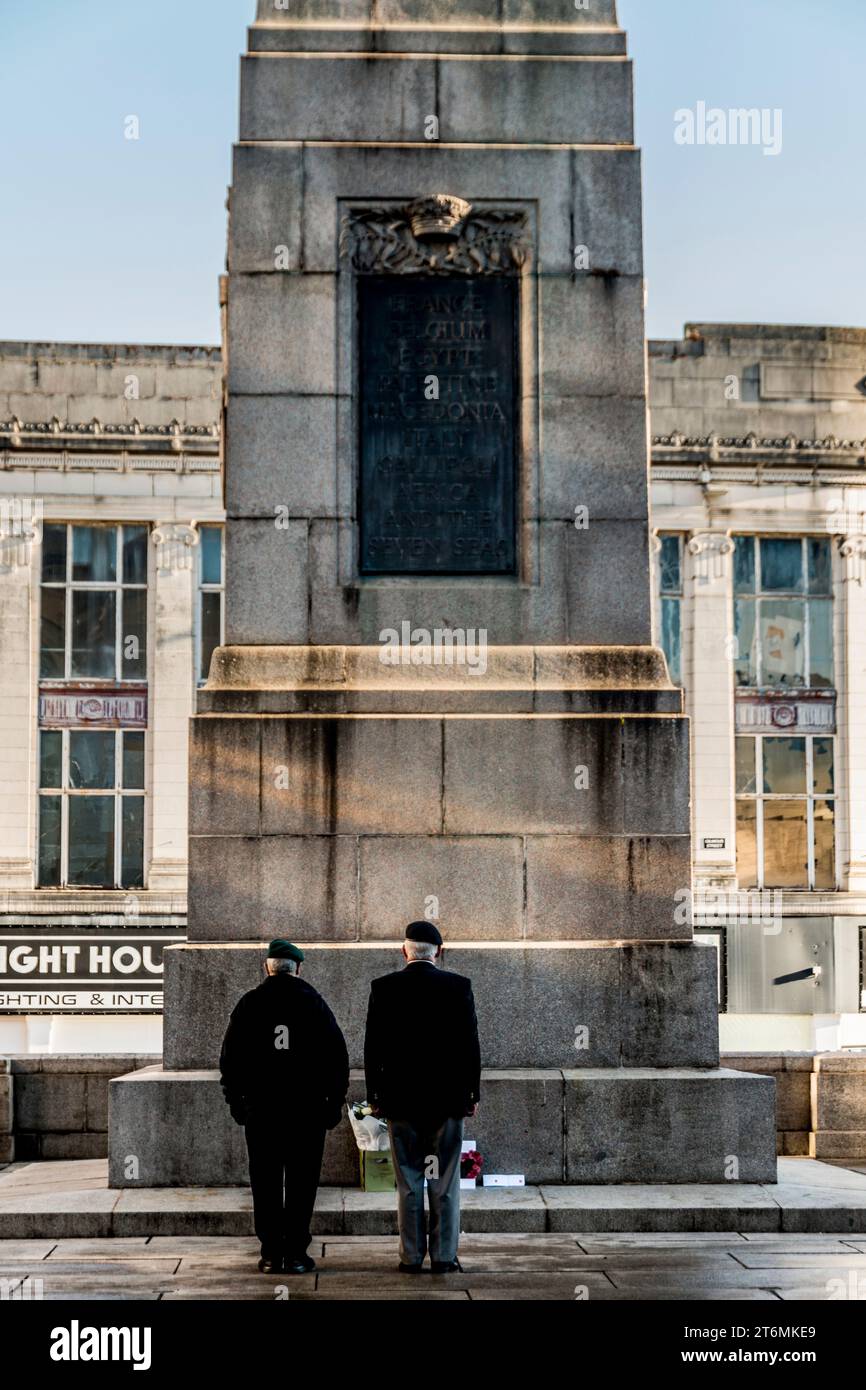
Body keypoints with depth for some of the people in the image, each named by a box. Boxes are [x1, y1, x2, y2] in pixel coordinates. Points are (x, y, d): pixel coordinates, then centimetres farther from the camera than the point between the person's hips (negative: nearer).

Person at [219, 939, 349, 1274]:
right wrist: (334, 1104, 8)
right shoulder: (313, 1002, 0)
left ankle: (271, 1254, 6)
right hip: (308, 1108, -1)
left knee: (265, 1183, 6)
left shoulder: (248, 1004, 2)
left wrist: (235, 1102, 13)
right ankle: (295, 1254, 2)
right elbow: (338, 1056, 1)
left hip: (260, 1108, 1)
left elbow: (230, 1058, 5)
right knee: (301, 1182, 3)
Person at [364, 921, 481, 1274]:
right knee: (445, 1181, 6)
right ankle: (444, 1256, 7)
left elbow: (372, 1047, -1)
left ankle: (411, 1257, 7)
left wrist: (374, 1095, 6)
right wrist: (472, 1093, 6)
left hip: (400, 1099, 0)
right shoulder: (459, 986, -4)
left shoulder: (383, 988, -3)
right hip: (448, 1099, 0)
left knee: (408, 1182, 6)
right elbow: (470, 1044, -3)